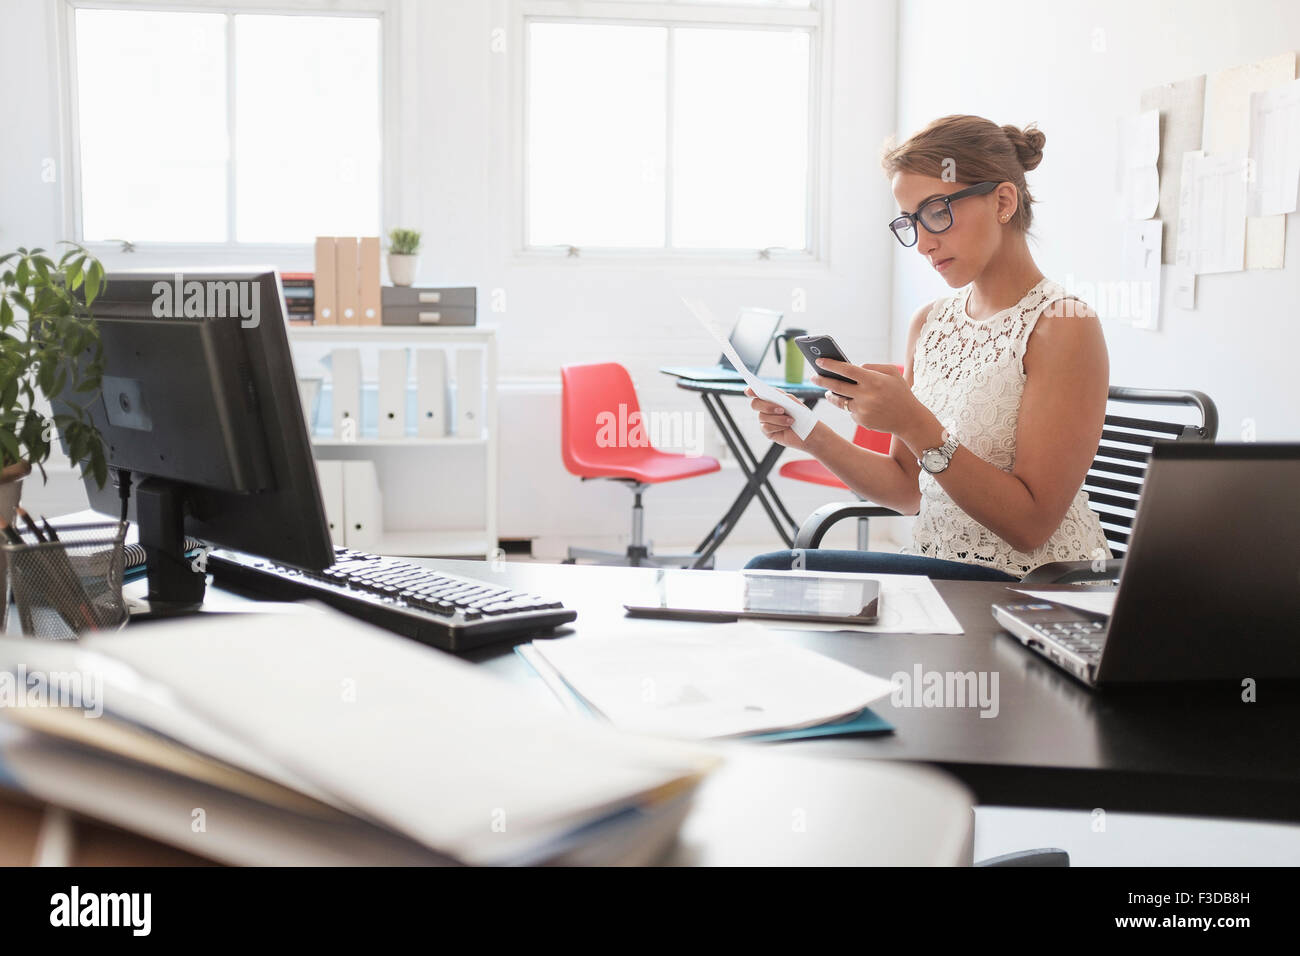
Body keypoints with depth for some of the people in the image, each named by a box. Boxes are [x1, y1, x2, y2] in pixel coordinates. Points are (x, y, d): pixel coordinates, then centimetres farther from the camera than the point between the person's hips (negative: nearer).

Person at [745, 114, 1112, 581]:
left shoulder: (1063, 328, -12)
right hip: (936, 569, 6)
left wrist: (916, 426, -25)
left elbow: (1031, 525, -16)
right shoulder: (930, 322, 10)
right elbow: (909, 491, 12)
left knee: (775, 573, -21)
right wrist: (815, 440, -5)